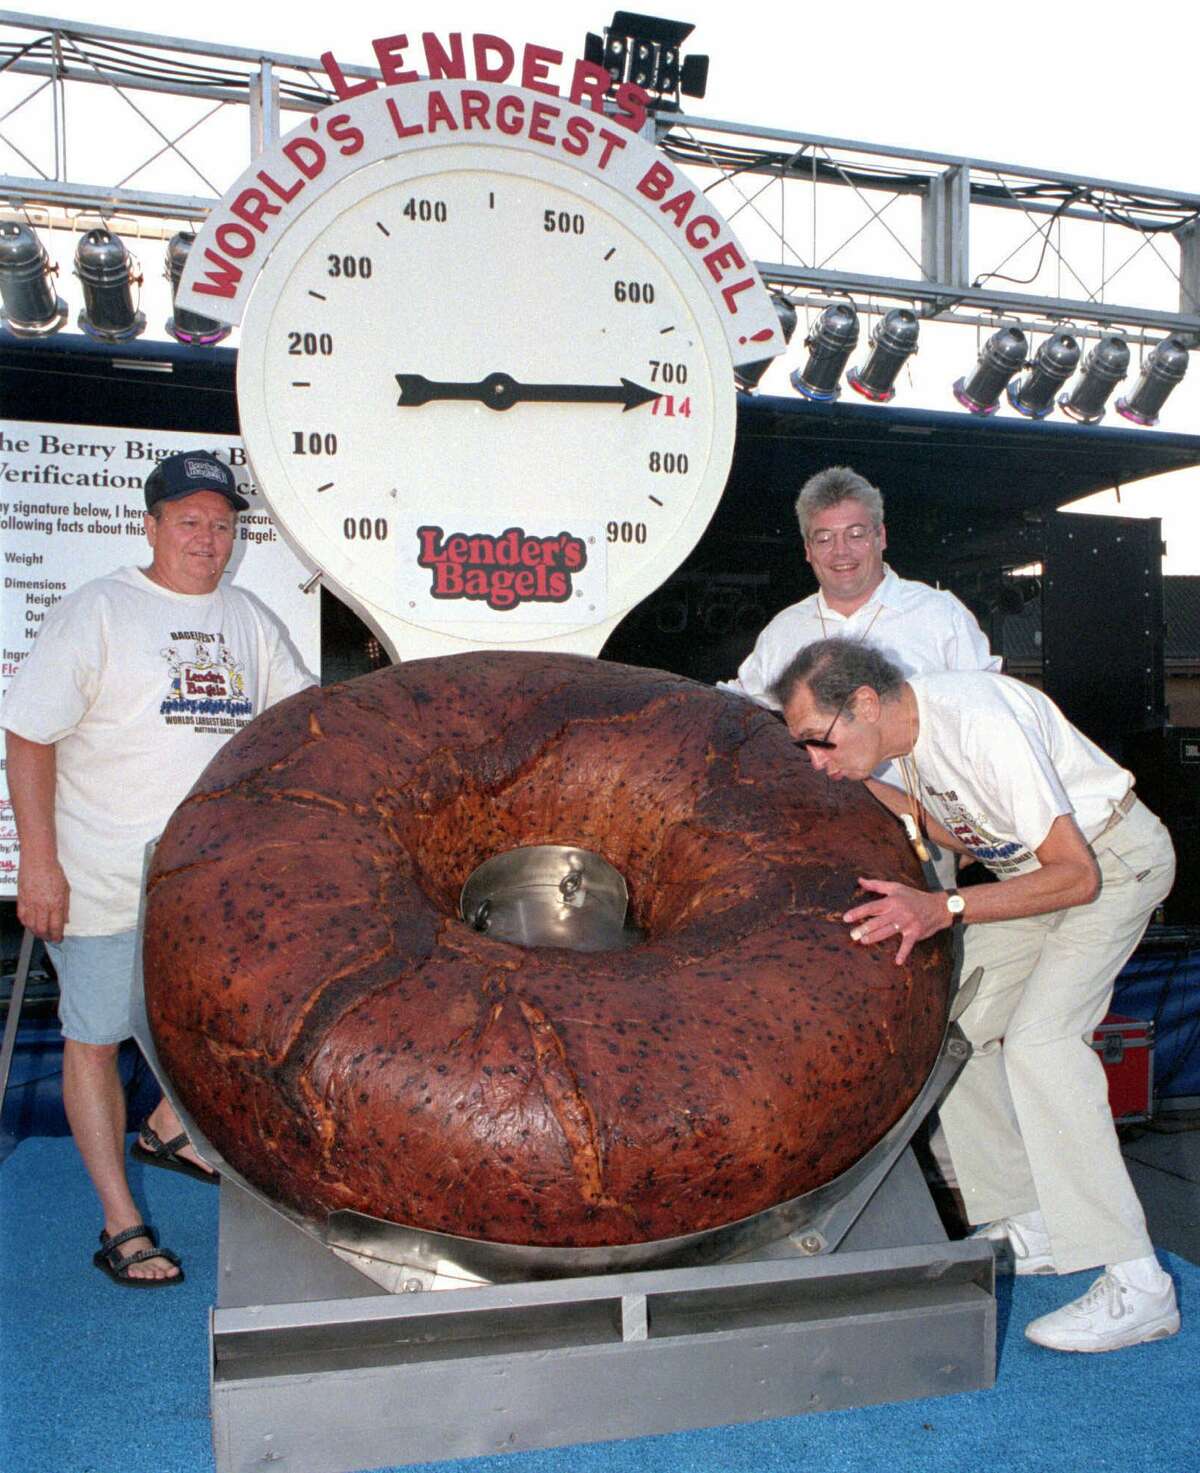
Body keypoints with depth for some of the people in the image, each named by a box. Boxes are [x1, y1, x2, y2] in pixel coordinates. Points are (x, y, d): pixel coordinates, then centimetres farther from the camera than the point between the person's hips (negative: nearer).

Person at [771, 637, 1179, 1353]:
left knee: (1039, 1038, -23)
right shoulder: (904, 729, -8)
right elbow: (962, 830, 7)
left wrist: (944, 908, -41)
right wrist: (869, 787, -7)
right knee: (948, 1028, 3)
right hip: (1034, 867, 9)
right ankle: (1030, 1231, 14)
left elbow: (1077, 875, -31)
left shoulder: (983, 722, -33)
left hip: (1115, 861, -8)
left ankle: (1136, 1284, -15)